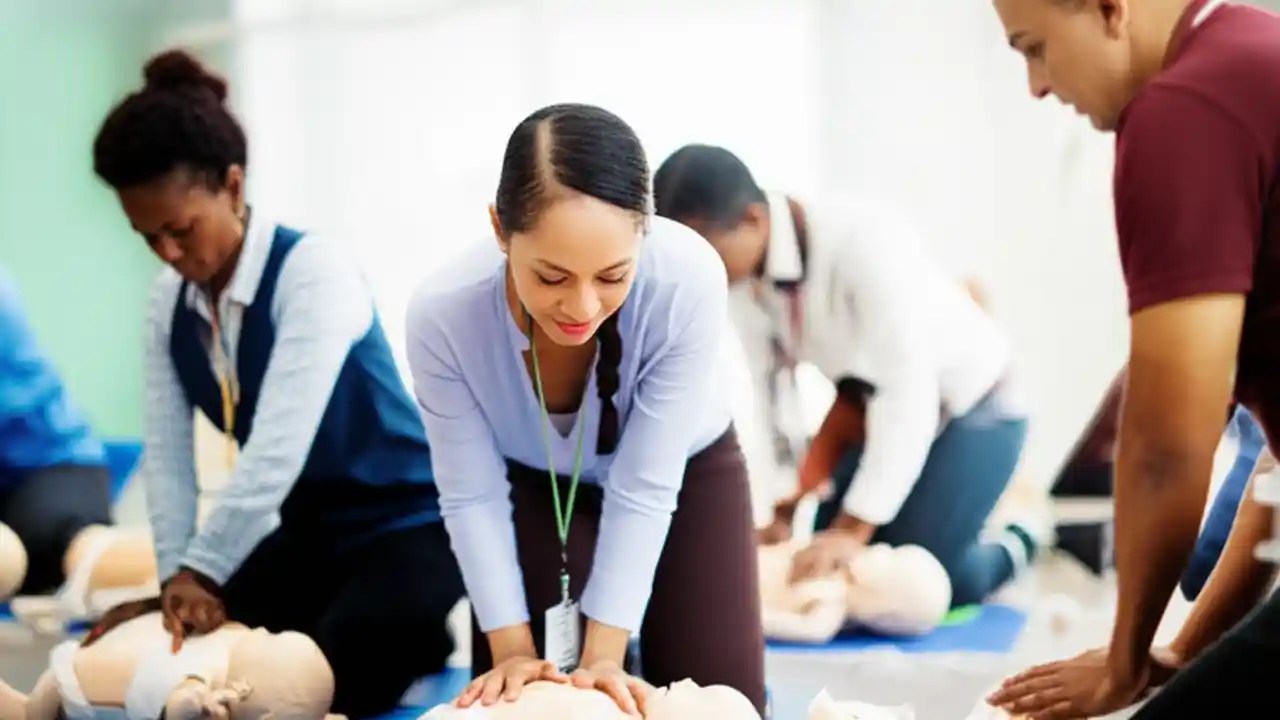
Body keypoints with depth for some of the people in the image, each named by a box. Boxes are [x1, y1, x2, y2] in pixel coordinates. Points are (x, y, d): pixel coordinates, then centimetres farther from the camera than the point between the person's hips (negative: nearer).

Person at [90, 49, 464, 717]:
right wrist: (178, 574, -18)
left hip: (407, 521, -7)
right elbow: (166, 453, -6)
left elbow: (279, 449, -31)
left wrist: (202, 569, -31)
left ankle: (424, 638, 5)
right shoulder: (170, 299, -1)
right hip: (308, 530, 7)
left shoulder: (315, 271, -23)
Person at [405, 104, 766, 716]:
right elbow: (473, 497, -20)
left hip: (685, 471, -1)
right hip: (533, 484, 1)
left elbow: (643, 488, -30)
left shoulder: (688, 282, -40)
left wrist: (604, 653, -25)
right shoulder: (443, 314, -36)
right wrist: (514, 647, -18)